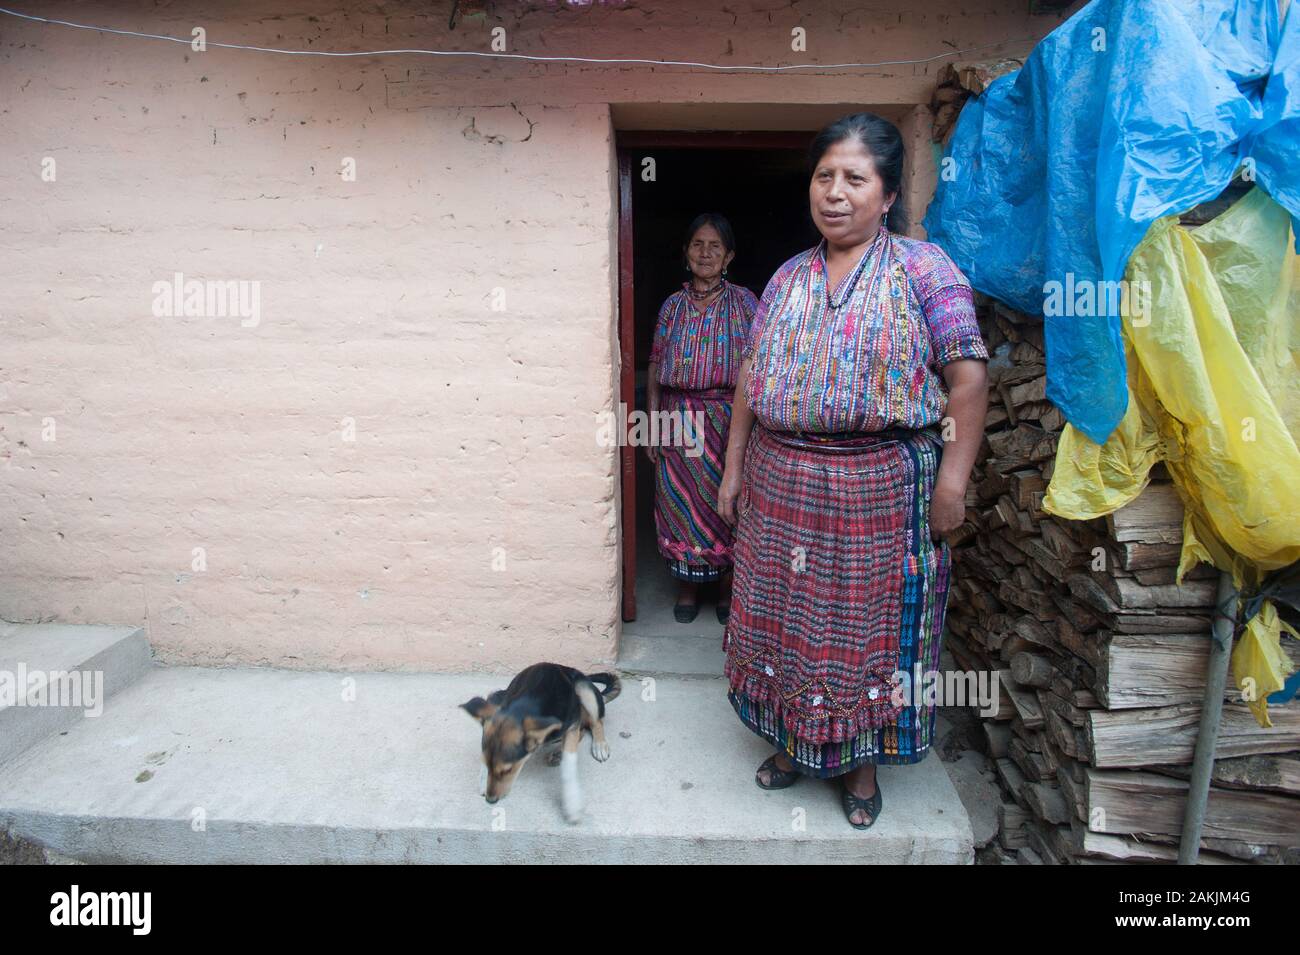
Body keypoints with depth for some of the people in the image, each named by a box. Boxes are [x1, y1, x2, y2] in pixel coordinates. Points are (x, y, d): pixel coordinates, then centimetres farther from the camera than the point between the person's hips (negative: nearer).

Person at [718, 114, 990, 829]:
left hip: (880, 490, -4)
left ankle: (861, 758, 31)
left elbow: (967, 374, -10)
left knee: (869, 623, 9)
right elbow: (750, 380, 10)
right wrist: (733, 469, 9)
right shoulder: (788, 278, 9)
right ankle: (797, 741, 36)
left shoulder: (922, 267, -5)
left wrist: (952, 482, -16)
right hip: (782, 486, 4)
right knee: (789, 617, 14)